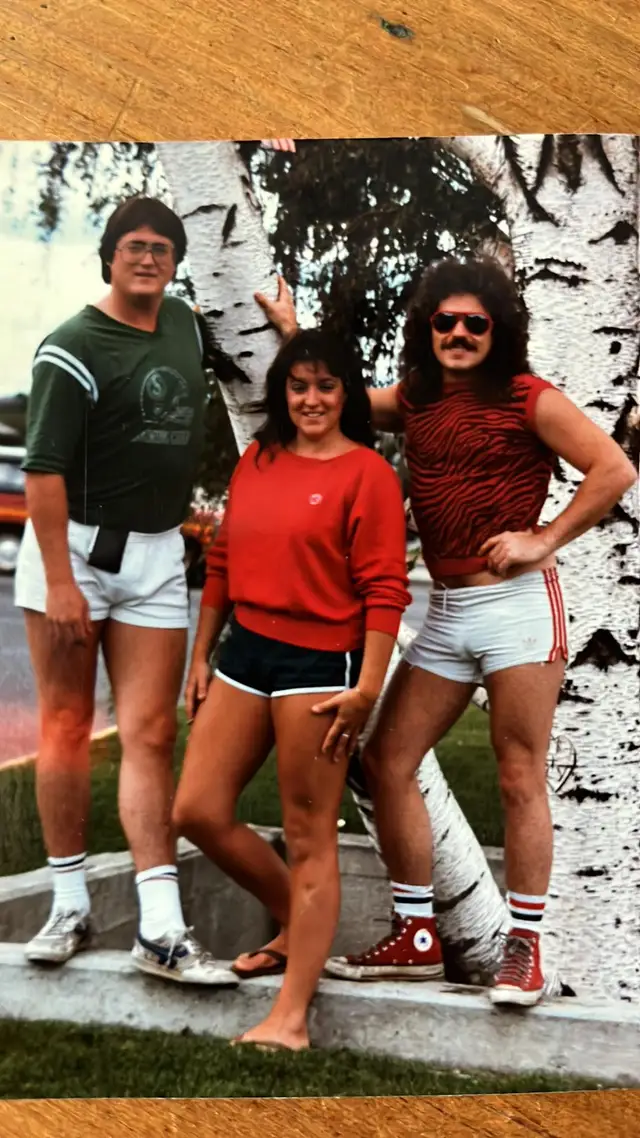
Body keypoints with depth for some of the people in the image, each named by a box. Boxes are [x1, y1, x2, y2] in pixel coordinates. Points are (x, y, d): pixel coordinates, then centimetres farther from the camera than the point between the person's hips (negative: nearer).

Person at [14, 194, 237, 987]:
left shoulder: (184, 323, 9)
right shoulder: (74, 349, -11)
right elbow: (44, 469, -16)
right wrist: (59, 580, -20)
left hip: (157, 557, 5)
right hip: (72, 547, -5)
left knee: (149, 737, -1)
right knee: (65, 728, 4)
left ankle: (161, 933, -2)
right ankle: (70, 907, 16)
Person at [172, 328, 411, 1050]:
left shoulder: (367, 473, -8)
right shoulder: (256, 461, 11)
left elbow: (384, 591, -12)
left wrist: (366, 689, -18)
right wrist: (201, 654, 16)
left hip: (320, 663, -7)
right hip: (245, 652, 7)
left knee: (308, 836, 0)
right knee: (198, 812, 6)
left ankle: (290, 1017, 6)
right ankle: (297, 925, 29)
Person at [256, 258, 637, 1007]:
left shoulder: (528, 399, -5)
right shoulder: (413, 400, 12)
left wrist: (544, 540, -11)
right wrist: (290, 332, 17)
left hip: (518, 606, -6)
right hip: (446, 612, 7)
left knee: (520, 780, -1)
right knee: (385, 762, 5)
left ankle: (524, 949, 10)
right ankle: (416, 937, 16)